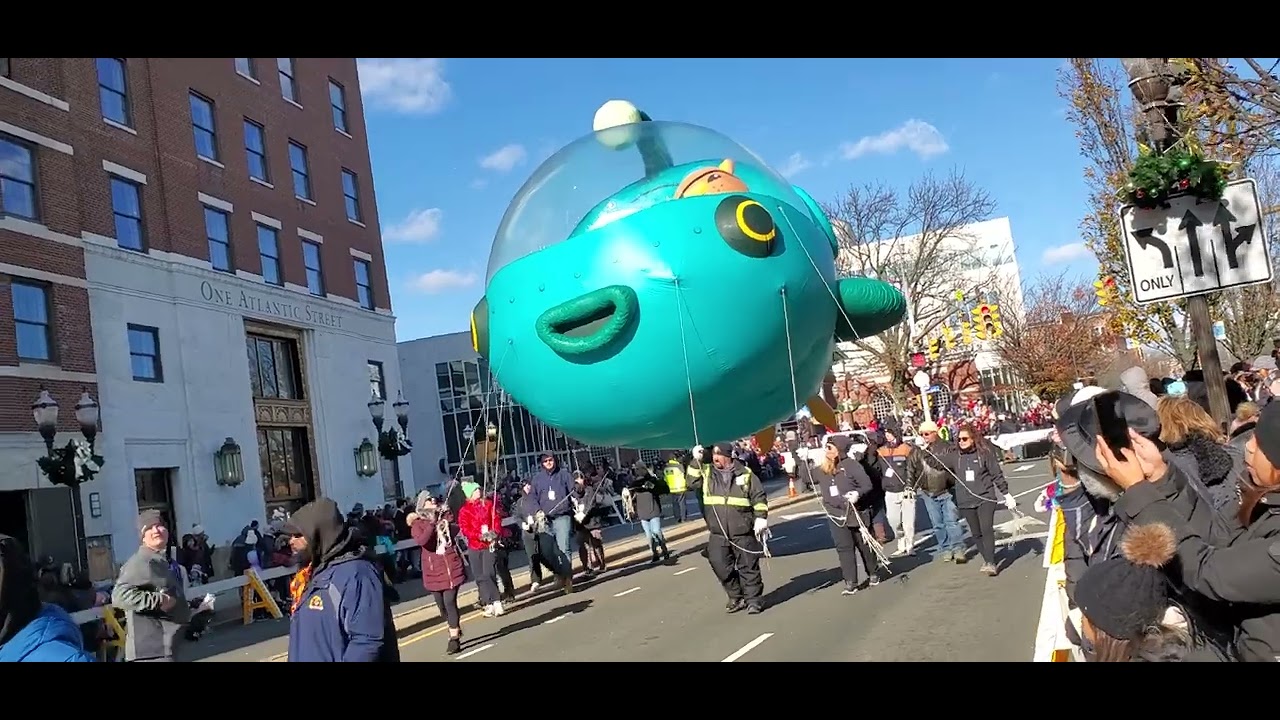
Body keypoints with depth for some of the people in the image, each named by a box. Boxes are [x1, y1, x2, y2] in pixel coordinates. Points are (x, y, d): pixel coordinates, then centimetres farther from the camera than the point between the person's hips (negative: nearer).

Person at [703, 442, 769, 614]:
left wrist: (761, 517, -11)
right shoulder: (707, 474, 8)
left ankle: (753, 600, 17)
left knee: (748, 567, 4)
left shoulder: (745, 474, -3)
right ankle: (736, 597, 19)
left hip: (743, 530, -3)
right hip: (718, 532, 3)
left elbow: (759, 496, -3)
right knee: (720, 566, 0)